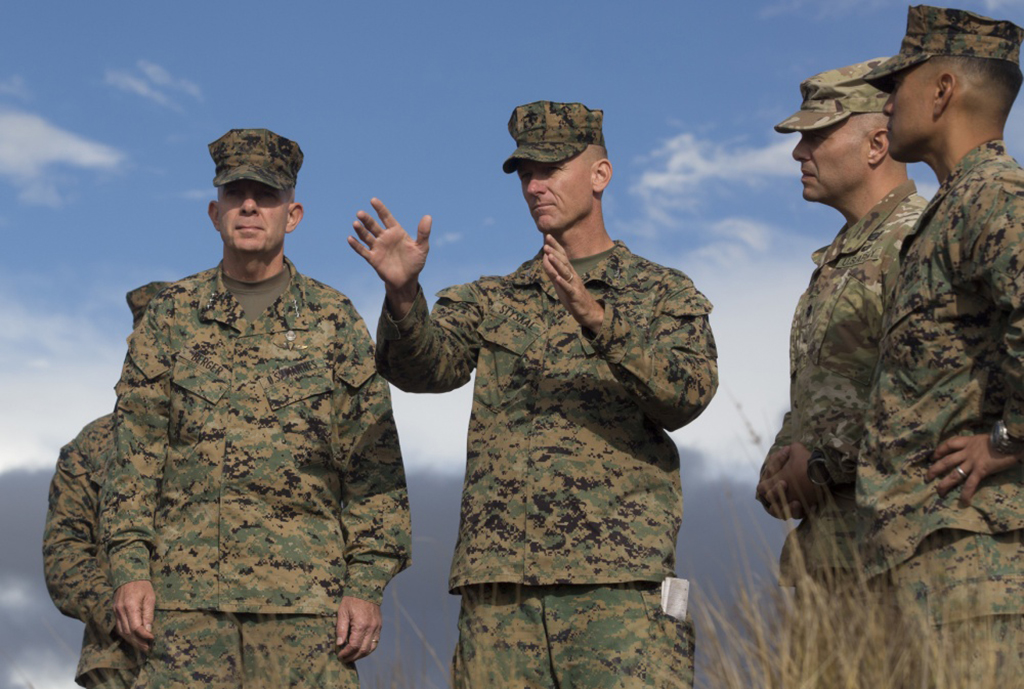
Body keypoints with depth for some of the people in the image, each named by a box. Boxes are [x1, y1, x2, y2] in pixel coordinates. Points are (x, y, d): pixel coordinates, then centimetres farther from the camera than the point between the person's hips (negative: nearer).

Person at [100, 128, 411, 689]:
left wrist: (368, 585, -4)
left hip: (306, 596, -1)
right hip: (187, 590, 1)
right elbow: (136, 450, 9)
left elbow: (374, 464, 5)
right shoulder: (171, 315, 11)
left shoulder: (334, 322, 8)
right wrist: (129, 568, -1)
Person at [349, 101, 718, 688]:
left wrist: (598, 321, -22)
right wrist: (403, 294, -20)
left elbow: (687, 395, -7)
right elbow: (423, 365, 1)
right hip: (499, 577, 3)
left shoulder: (663, 294, 11)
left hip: (618, 577, -3)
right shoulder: (492, 302, 20)